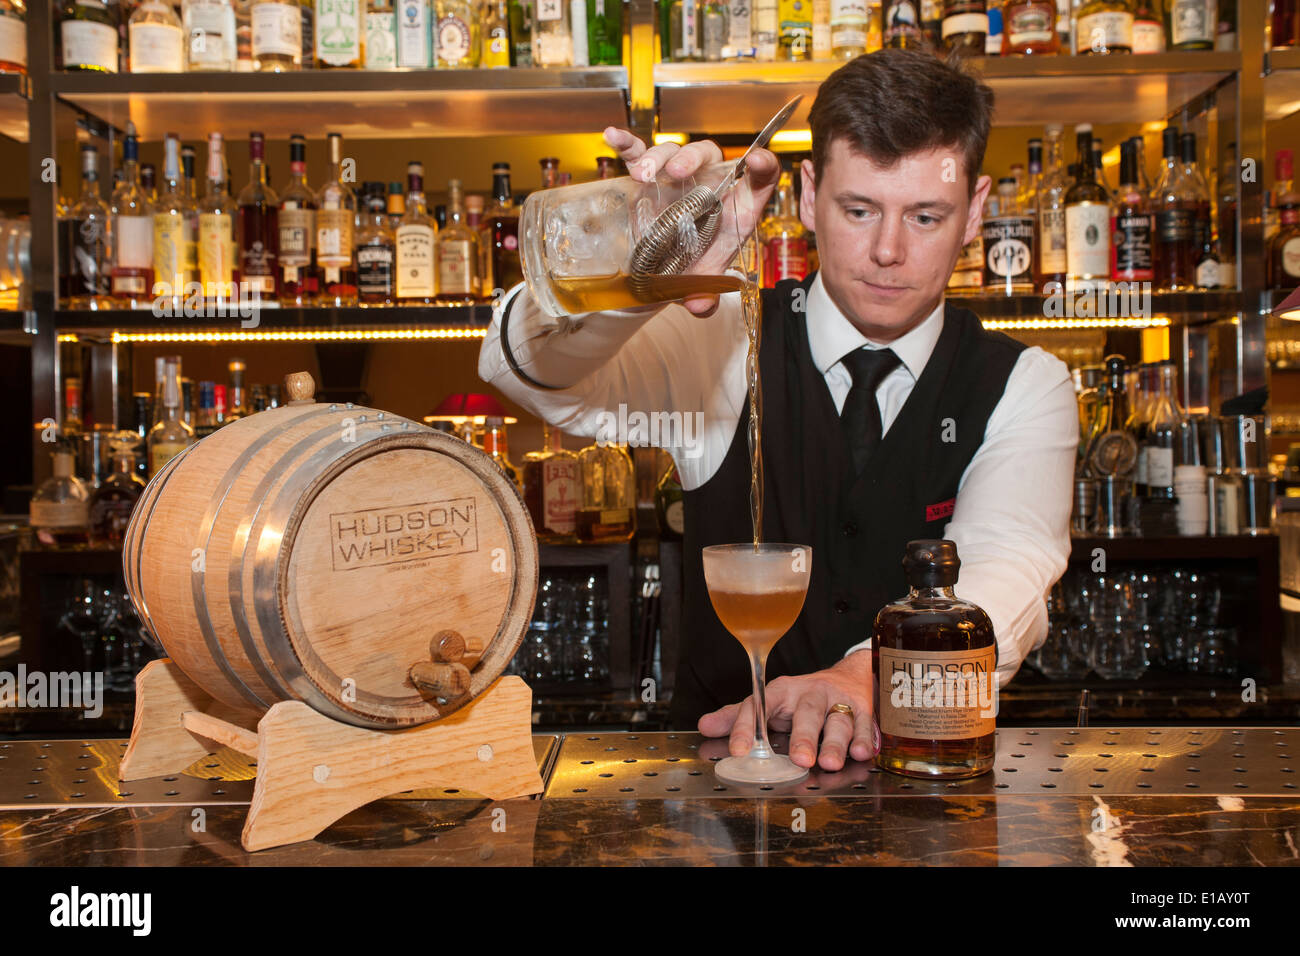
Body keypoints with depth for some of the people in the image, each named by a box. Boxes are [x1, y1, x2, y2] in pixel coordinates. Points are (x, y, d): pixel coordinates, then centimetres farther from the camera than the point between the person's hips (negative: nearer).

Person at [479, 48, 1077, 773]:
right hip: (718, 769, 0)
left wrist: (866, 673, -37)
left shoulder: (1026, 388, 1)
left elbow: (1005, 569, -17)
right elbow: (526, 369, -14)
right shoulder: (725, 346, 0)